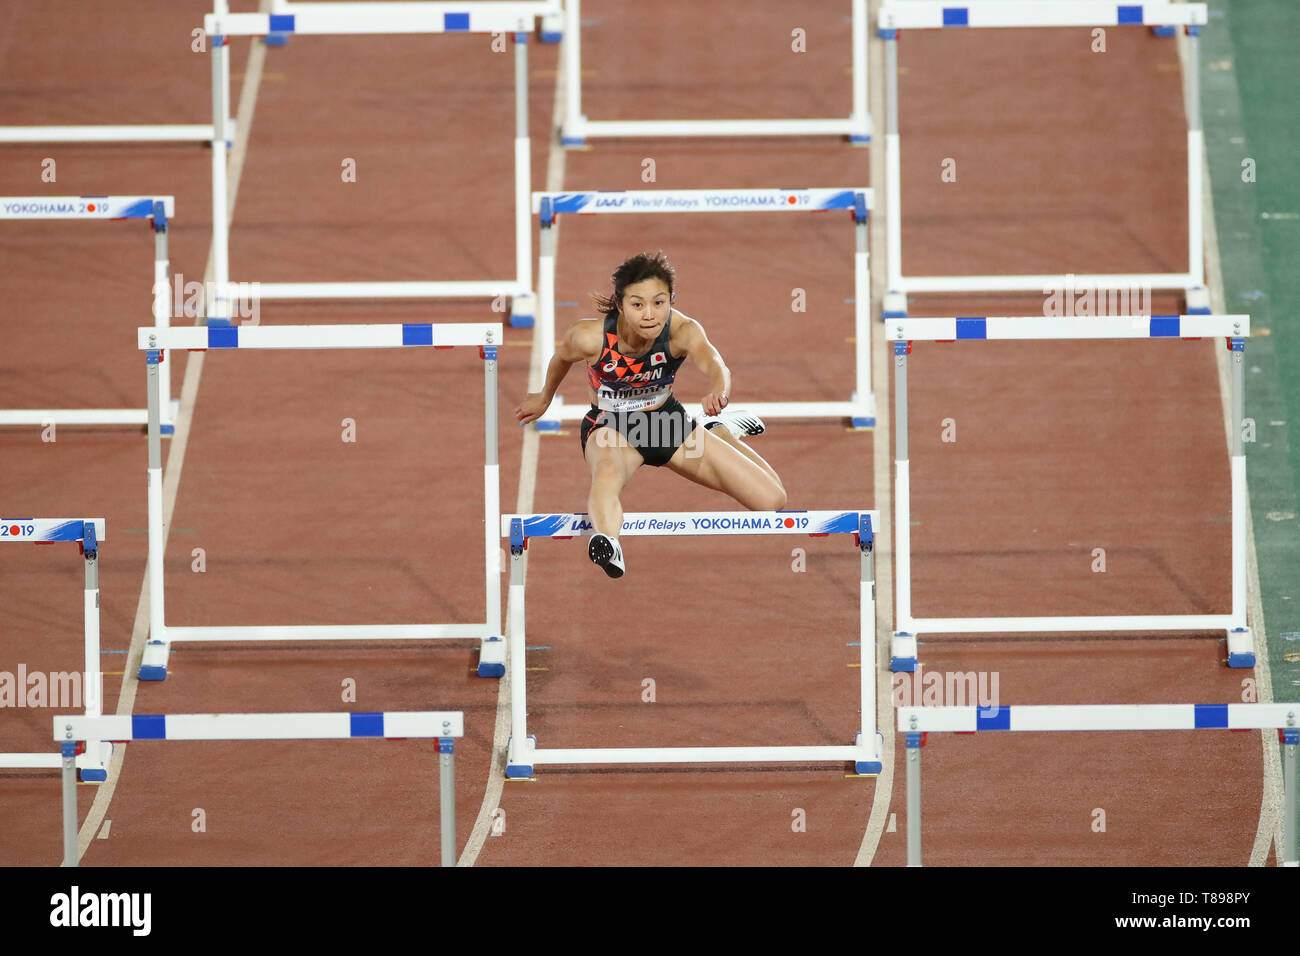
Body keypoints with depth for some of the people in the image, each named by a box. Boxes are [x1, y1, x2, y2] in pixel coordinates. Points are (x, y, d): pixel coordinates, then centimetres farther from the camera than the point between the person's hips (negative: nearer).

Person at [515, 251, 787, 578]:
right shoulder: (590, 337, -27)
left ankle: (719, 429, 29)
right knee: (607, 475, -42)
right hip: (610, 426, -3)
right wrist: (545, 397, 18)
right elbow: (562, 356, -2)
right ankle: (608, 543, -72)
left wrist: (718, 392, -74)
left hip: (667, 420, 3)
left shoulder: (683, 330, -28)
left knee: (771, 500, 2)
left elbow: (712, 363, -49)